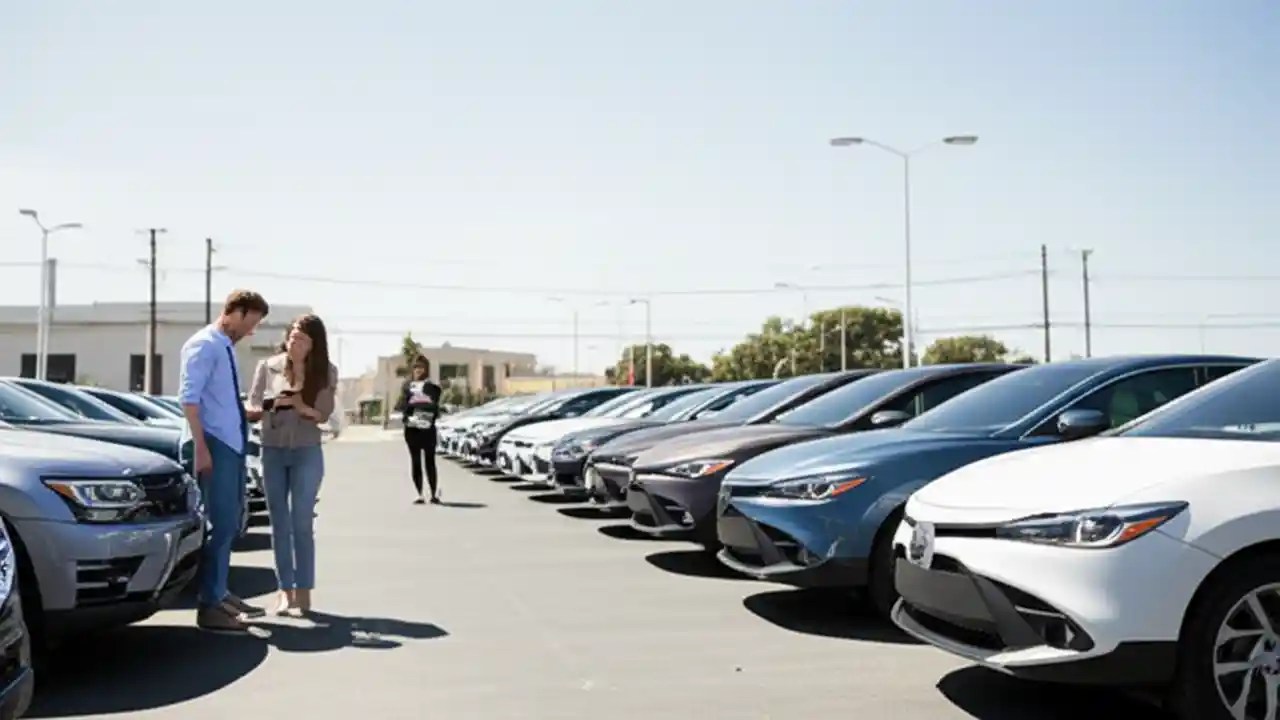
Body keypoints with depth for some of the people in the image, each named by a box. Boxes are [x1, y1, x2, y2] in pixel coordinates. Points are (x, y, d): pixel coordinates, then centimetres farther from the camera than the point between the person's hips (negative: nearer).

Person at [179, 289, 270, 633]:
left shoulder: (226, 347, 18)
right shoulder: (204, 345, -10)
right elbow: (189, 397, -18)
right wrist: (200, 447, -23)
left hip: (232, 443, 10)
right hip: (213, 444, -10)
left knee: (229, 522, 16)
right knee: (221, 524, -9)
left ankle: (219, 594, 28)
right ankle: (209, 607, -3)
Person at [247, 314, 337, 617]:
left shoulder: (325, 372, -3)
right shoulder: (268, 366, 0)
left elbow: (323, 414, -3)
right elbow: (251, 408, -1)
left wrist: (300, 406, -22)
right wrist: (265, 408, -23)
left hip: (306, 453, -2)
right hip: (272, 452, 2)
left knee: (302, 523, -1)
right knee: (279, 523, 6)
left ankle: (303, 592, 6)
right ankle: (285, 591, 12)